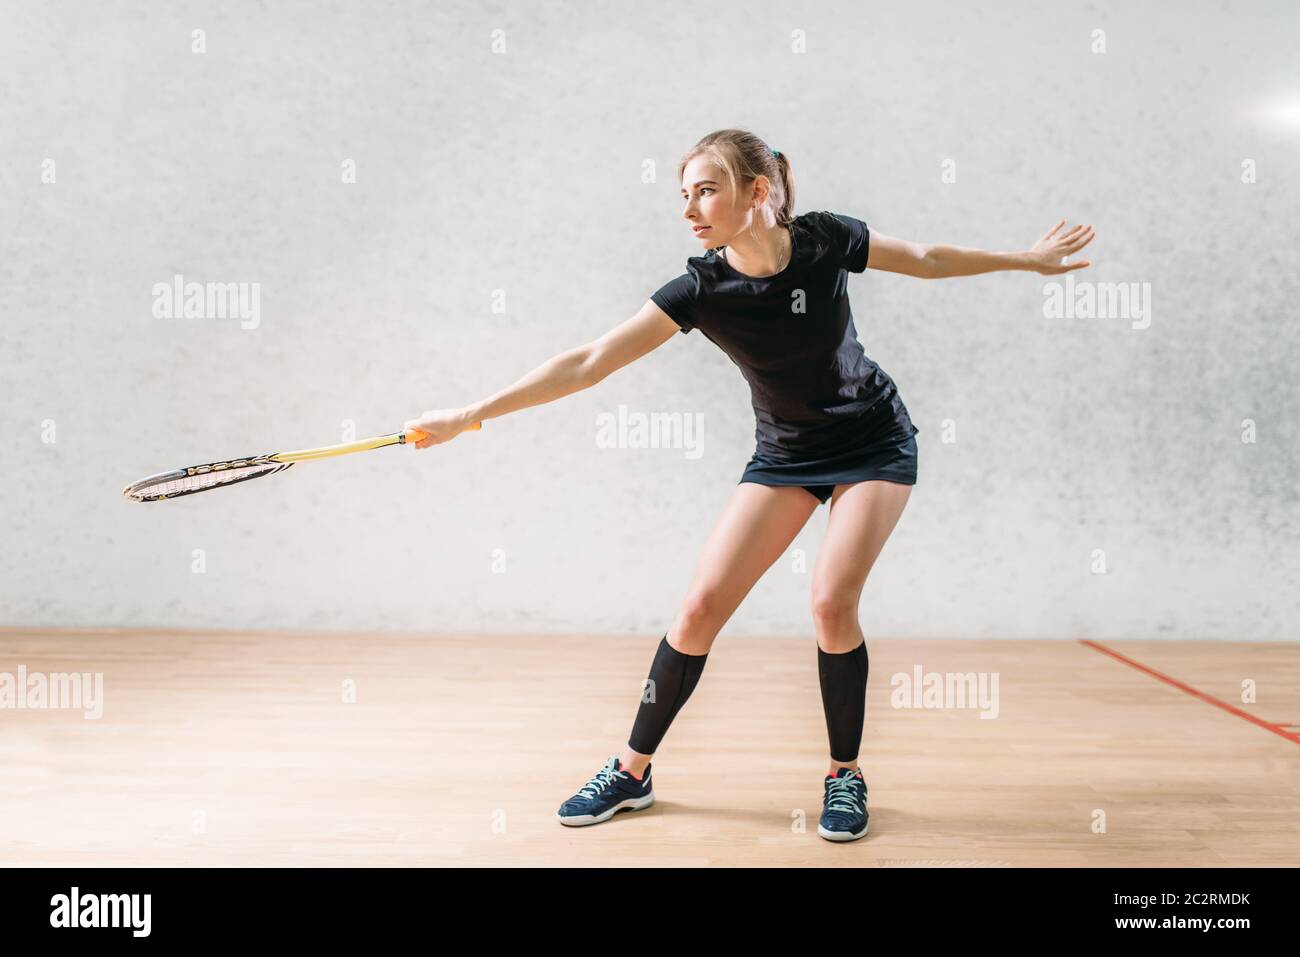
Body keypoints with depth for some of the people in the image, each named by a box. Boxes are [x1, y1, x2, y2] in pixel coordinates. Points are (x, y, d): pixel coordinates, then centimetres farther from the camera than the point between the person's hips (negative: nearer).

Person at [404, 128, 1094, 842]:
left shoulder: (828, 240, -18)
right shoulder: (701, 288, -18)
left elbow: (924, 258, 3)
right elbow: (590, 362, -21)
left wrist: (1028, 258, 13)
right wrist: (466, 417, -24)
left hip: (875, 446, -1)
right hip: (784, 455, 1)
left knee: (832, 603, -19)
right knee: (700, 607, -8)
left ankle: (845, 773, 6)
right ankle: (632, 771, 10)